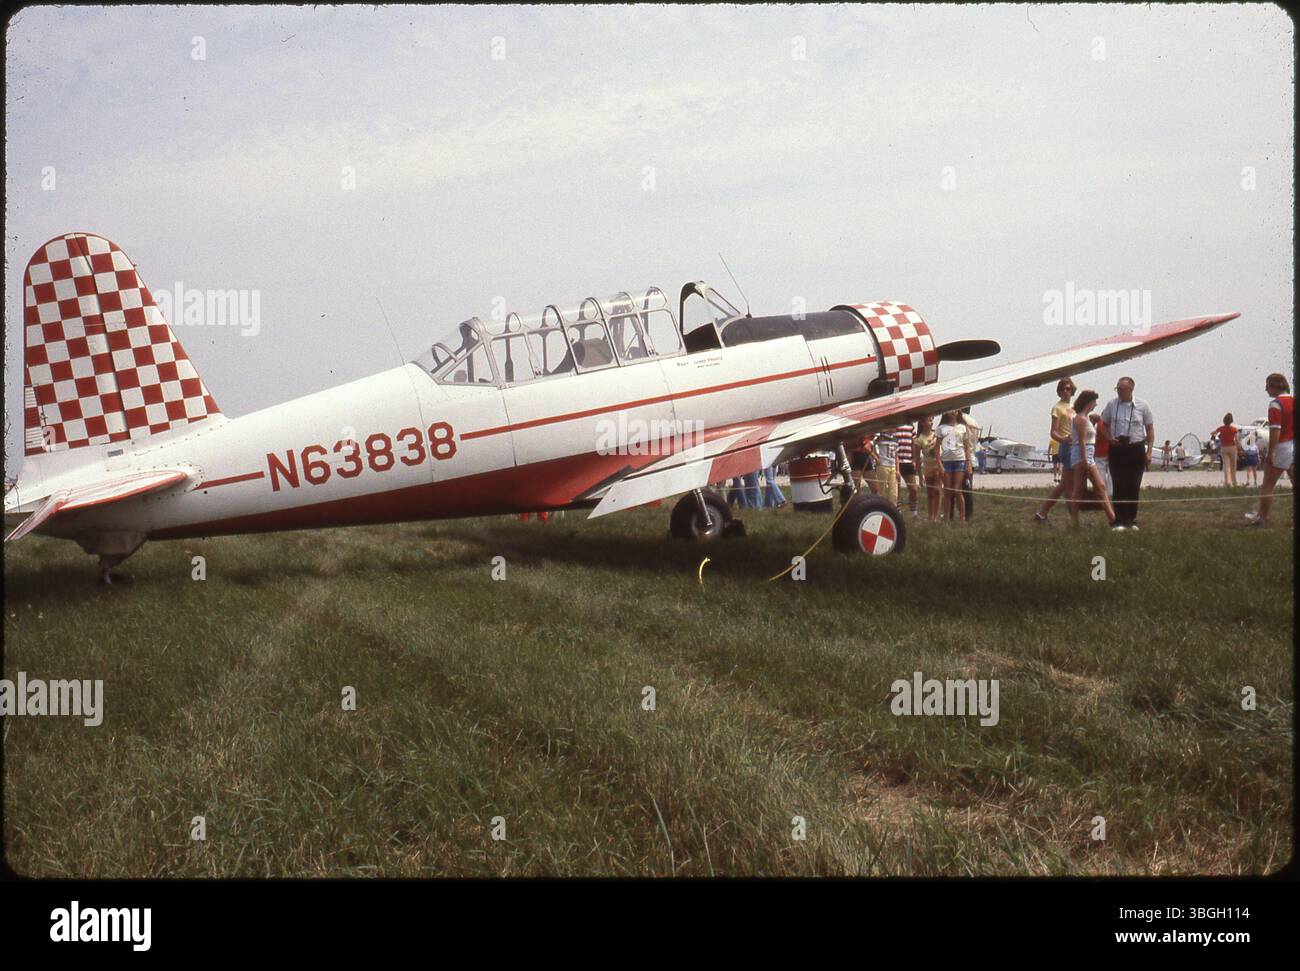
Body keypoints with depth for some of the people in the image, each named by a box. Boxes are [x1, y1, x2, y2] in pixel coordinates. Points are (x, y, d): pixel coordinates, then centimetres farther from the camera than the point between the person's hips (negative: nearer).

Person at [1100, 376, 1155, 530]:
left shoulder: (1142, 406, -1)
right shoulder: (1111, 404, 1)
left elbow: (1150, 429, 5)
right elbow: (1104, 425, 14)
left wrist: (1149, 451, -2)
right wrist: (1110, 438, -6)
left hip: (1136, 449, 0)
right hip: (1117, 449, 0)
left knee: (1134, 487, 4)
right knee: (1119, 486, -5)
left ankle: (1132, 520, 15)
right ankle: (1120, 521, -3)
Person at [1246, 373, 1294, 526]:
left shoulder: (1276, 403, -13)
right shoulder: (1294, 401, 9)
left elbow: (1275, 430, -20)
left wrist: (1270, 452, -19)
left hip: (1281, 447, -7)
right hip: (1295, 447, 7)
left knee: (1267, 485, 5)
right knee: (1295, 483, 7)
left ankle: (1262, 517, 11)